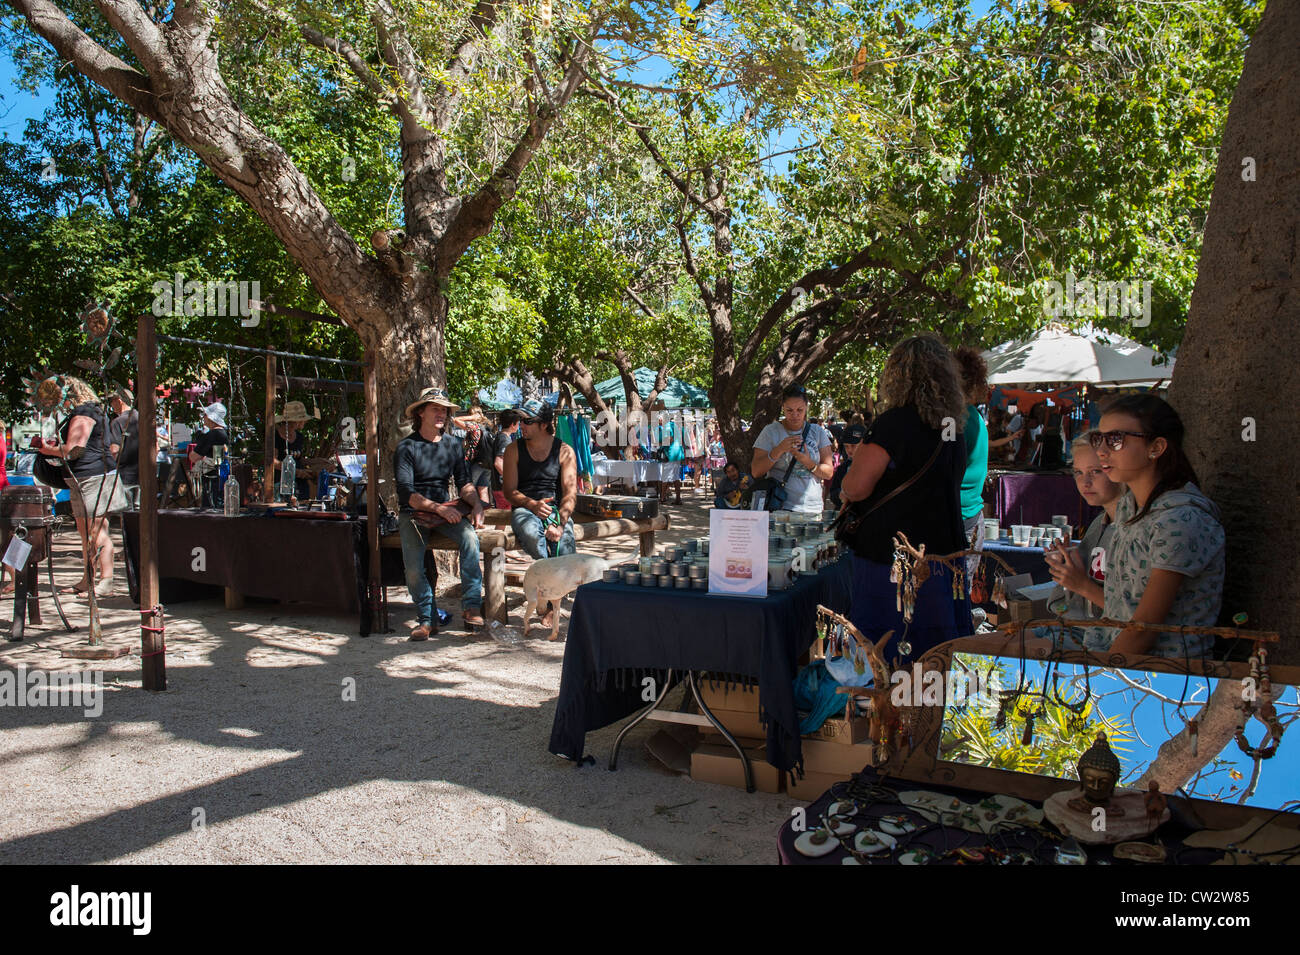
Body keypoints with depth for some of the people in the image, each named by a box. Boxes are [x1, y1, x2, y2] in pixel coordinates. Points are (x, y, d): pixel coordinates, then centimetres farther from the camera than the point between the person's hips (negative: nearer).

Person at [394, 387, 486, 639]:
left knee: (470, 538, -27)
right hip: (413, 514, -3)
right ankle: (426, 618, -6)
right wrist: (439, 508, -21)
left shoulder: (453, 444, 12)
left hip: (445, 511, 3)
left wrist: (477, 505, -11)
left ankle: (471, 606, -24)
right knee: (413, 564, -24)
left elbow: (464, 483, 10)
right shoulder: (406, 447, -3)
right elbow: (406, 493, -11)